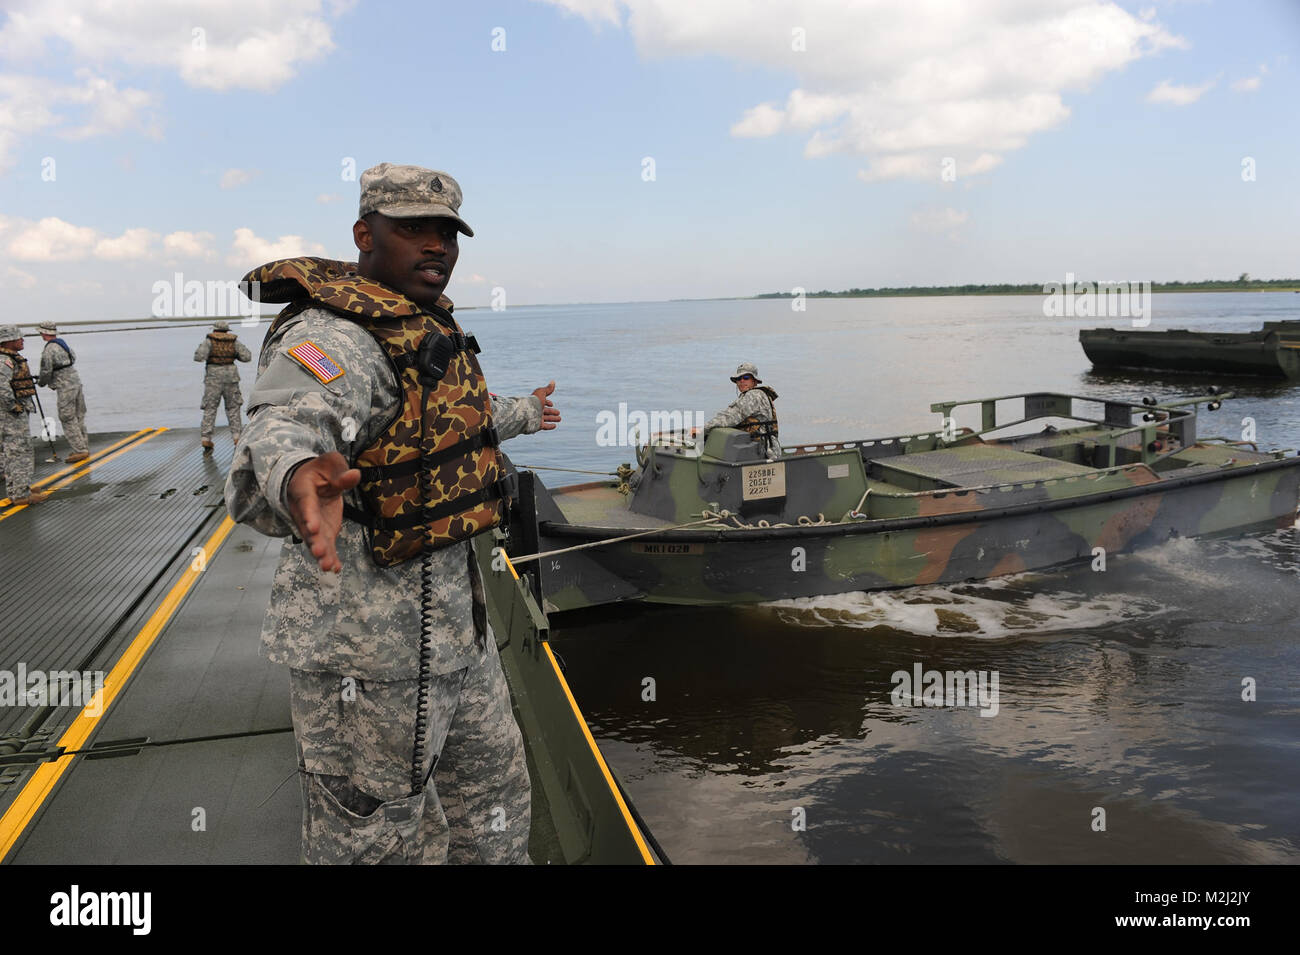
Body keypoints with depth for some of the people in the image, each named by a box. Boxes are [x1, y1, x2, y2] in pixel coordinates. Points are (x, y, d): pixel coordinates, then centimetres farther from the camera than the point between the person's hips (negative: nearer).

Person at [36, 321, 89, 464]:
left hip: (65, 387, -9)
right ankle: (83, 447, 18)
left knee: (68, 420, -4)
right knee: (79, 417, 13)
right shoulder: (62, 343, 11)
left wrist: (41, 382, 11)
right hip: (76, 381, 9)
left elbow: (46, 372, -12)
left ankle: (80, 450, -6)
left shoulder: (49, 350, -15)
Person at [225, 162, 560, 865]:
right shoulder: (330, 337, -19)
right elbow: (285, 423, -41)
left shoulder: (426, 328, 11)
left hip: (454, 622, 9)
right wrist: (296, 475, -64)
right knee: (382, 841, 8)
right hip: (369, 648, -9)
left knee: (494, 798, 24)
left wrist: (524, 413, 49)